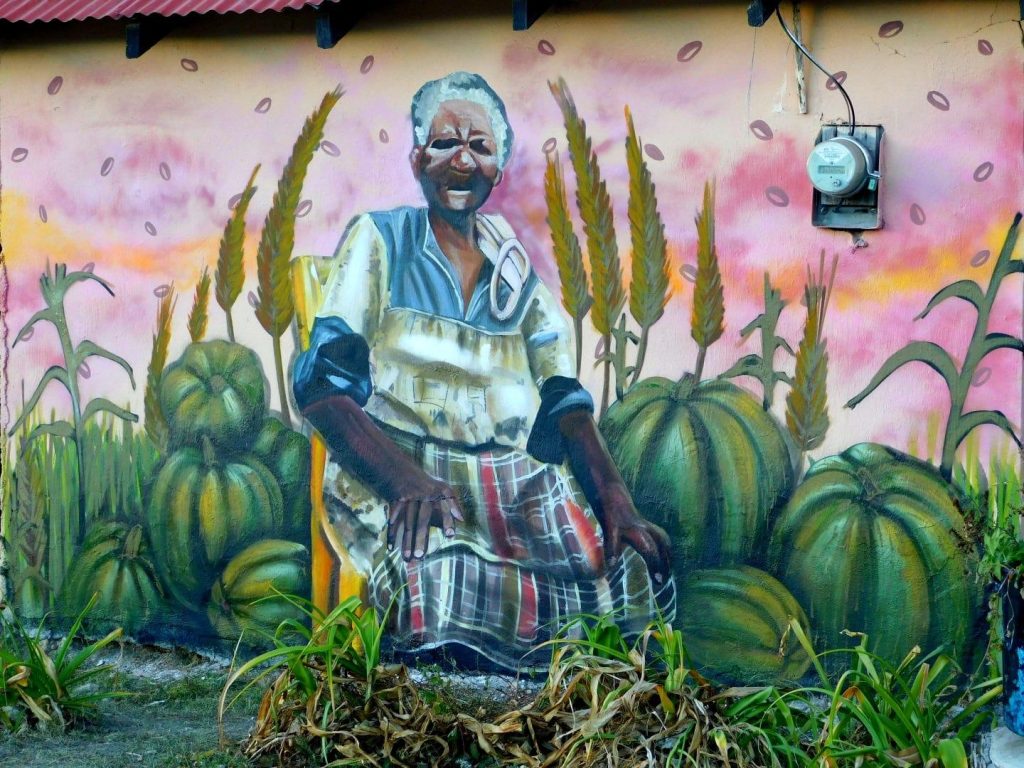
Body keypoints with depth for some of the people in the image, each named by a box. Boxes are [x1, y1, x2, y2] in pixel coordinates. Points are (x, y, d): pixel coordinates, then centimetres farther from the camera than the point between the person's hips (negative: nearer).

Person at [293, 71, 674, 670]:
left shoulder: (515, 267, 18)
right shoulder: (379, 240, 6)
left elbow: (563, 398, 10)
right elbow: (323, 384, -5)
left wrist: (618, 505, -9)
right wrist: (407, 481, -22)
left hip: (519, 485, 4)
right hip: (400, 479, -4)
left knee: (636, 569, -23)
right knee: (438, 592, -38)